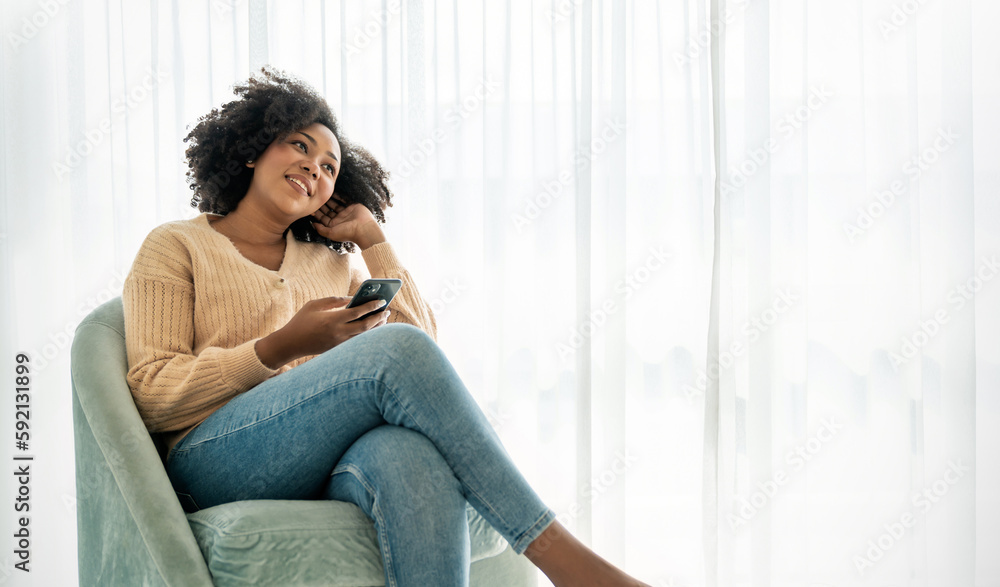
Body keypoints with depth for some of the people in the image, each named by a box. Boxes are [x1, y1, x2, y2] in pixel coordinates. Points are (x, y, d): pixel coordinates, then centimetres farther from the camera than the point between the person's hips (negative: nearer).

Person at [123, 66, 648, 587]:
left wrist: (372, 239, 18)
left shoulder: (334, 259, 27)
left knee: (413, 455, -38)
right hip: (216, 462, -3)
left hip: (334, 464, 4)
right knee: (396, 349, -31)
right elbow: (152, 396, 1)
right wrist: (283, 347, -11)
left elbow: (426, 346, 17)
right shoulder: (176, 246, 14)